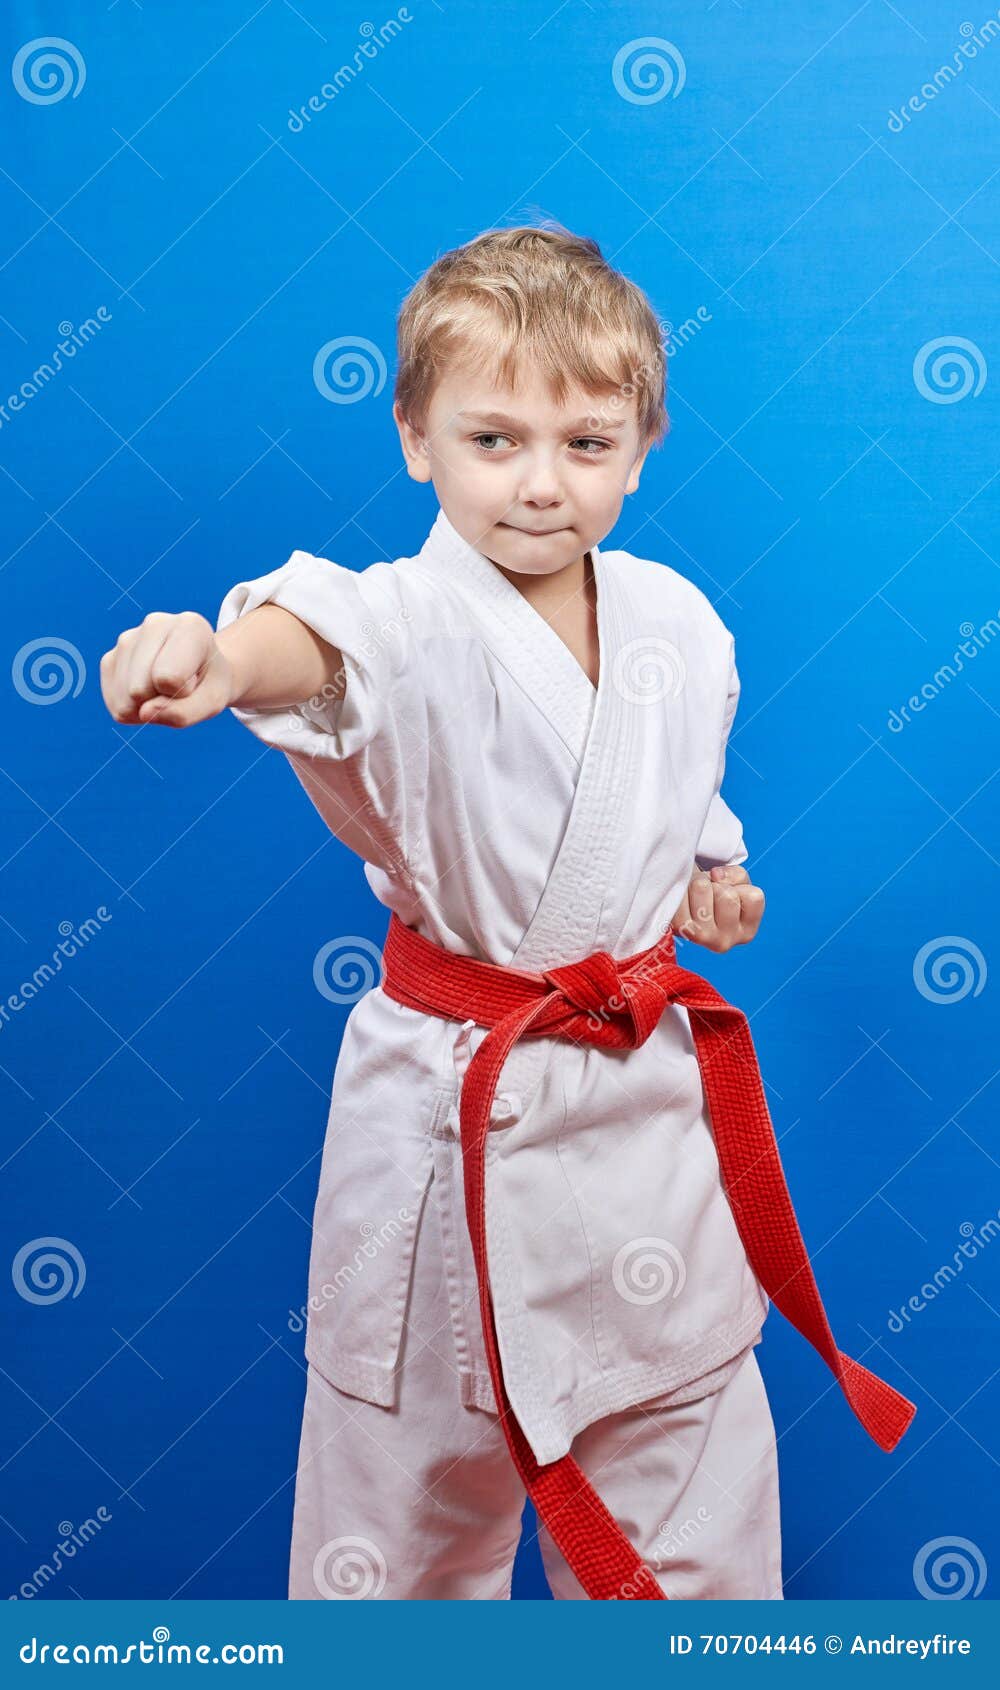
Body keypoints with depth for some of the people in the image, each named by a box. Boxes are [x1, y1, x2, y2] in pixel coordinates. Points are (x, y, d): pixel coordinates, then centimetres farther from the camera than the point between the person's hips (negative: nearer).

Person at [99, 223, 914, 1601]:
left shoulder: (679, 623, -1)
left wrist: (706, 870, 4)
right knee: (415, 1449, 12)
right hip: (453, 1102, -4)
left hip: (651, 1087, 5)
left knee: (687, 1436, 20)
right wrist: (217, 660, -63)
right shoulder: (419, 621, -18)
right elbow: (322, 641, -43)